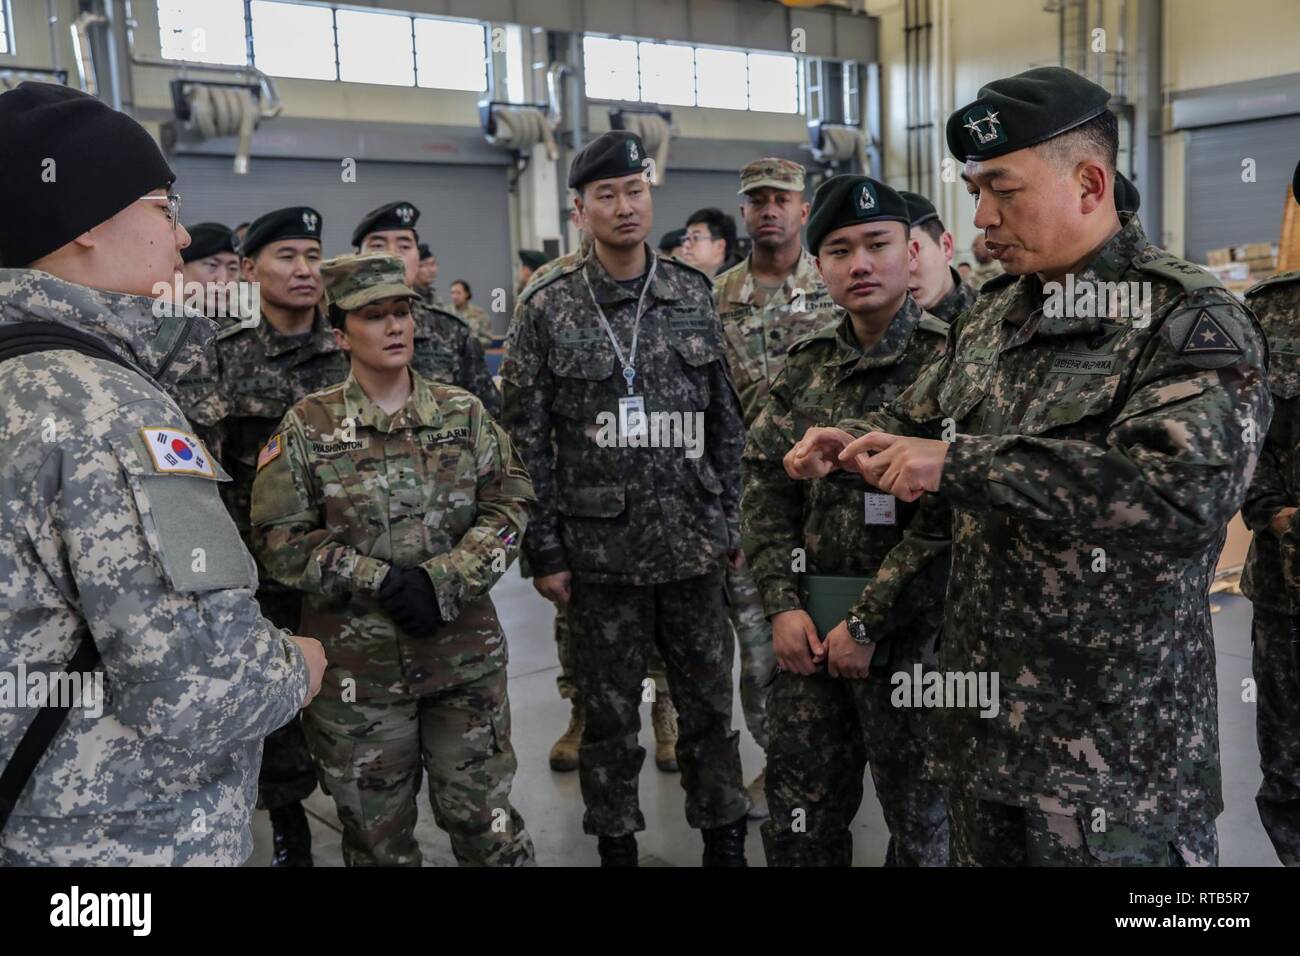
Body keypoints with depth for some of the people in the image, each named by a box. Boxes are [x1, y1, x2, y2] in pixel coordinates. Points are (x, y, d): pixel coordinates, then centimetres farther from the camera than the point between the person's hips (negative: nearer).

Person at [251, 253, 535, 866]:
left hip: (465, 654, 1)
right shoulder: (306, 426, -2)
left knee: (483, 818, 8)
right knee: (376, 834, 14)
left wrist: (443, 581, -16)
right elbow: (279, 537, -5)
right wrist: (377, 581, -17)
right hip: (355, 665, -1)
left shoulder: (464, 413, 3)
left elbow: (509, 507, -2)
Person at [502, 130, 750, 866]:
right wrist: (544, 550, -5)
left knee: (709, 704, 12)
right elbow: (528, 441, -3)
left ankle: (725, 840, 29)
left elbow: (727, 420, 8)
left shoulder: (696, 297, 3)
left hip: (693, 543, 2)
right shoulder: (548, 311, -4)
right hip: (599, 550, -2)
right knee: (611, 714, 11)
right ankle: (617, 844, 28)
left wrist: (731, 522, 5)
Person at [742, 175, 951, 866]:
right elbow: (764, 485, 7)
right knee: (799, 820, 16)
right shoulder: (805, 365, 8)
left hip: (913, 629, -5)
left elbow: (947, 511, -16)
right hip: (810, 629, 5)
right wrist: (783, 604, -3)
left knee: (921, 824, 12)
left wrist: (867, 623, -15)